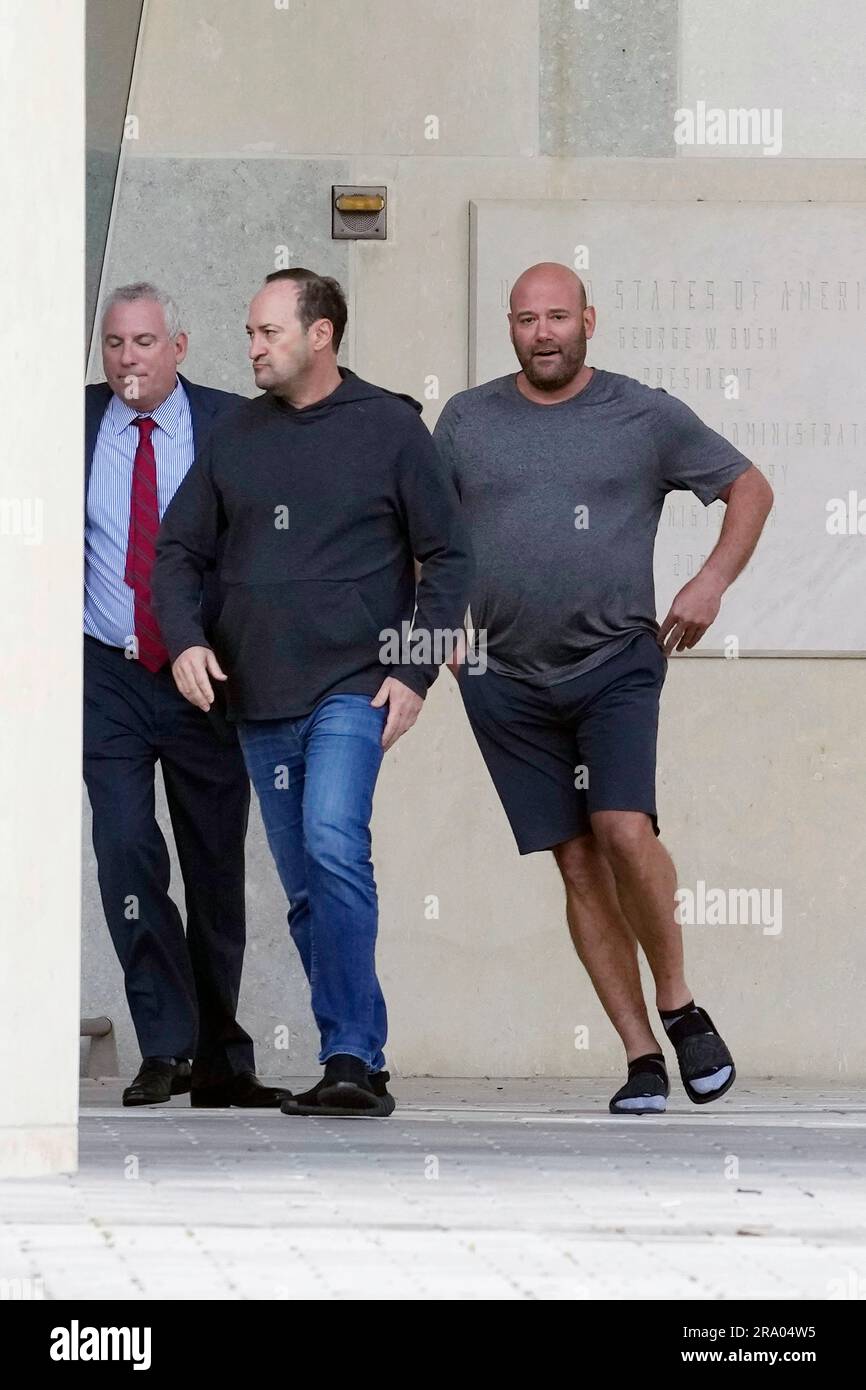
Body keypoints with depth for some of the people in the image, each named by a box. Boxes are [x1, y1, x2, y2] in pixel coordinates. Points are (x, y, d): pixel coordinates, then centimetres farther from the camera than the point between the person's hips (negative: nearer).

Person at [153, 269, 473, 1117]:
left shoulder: (389, 427, 0)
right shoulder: (236, 437, 11)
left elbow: (447, 558, 3)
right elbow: (177, 551, 14)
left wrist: (415, 671, -6)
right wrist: (185, 640, -4)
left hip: (353, 686, -5)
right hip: (259, 698, 5)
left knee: (334, 846, -24)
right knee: (304, 889, 7)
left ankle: (351, 1059, -24)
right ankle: (357, 1065, 14)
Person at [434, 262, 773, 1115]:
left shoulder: (646, 417, 2)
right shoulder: (467, 420, 8)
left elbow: (749, 487, 12)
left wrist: (712, 582, 0)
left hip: (616, 662, -2)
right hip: (506, 682, 2)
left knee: (624, 830, -21)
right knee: (578, 864, 1)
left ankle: (678, 1003, -2)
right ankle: (641, 1056, 3)